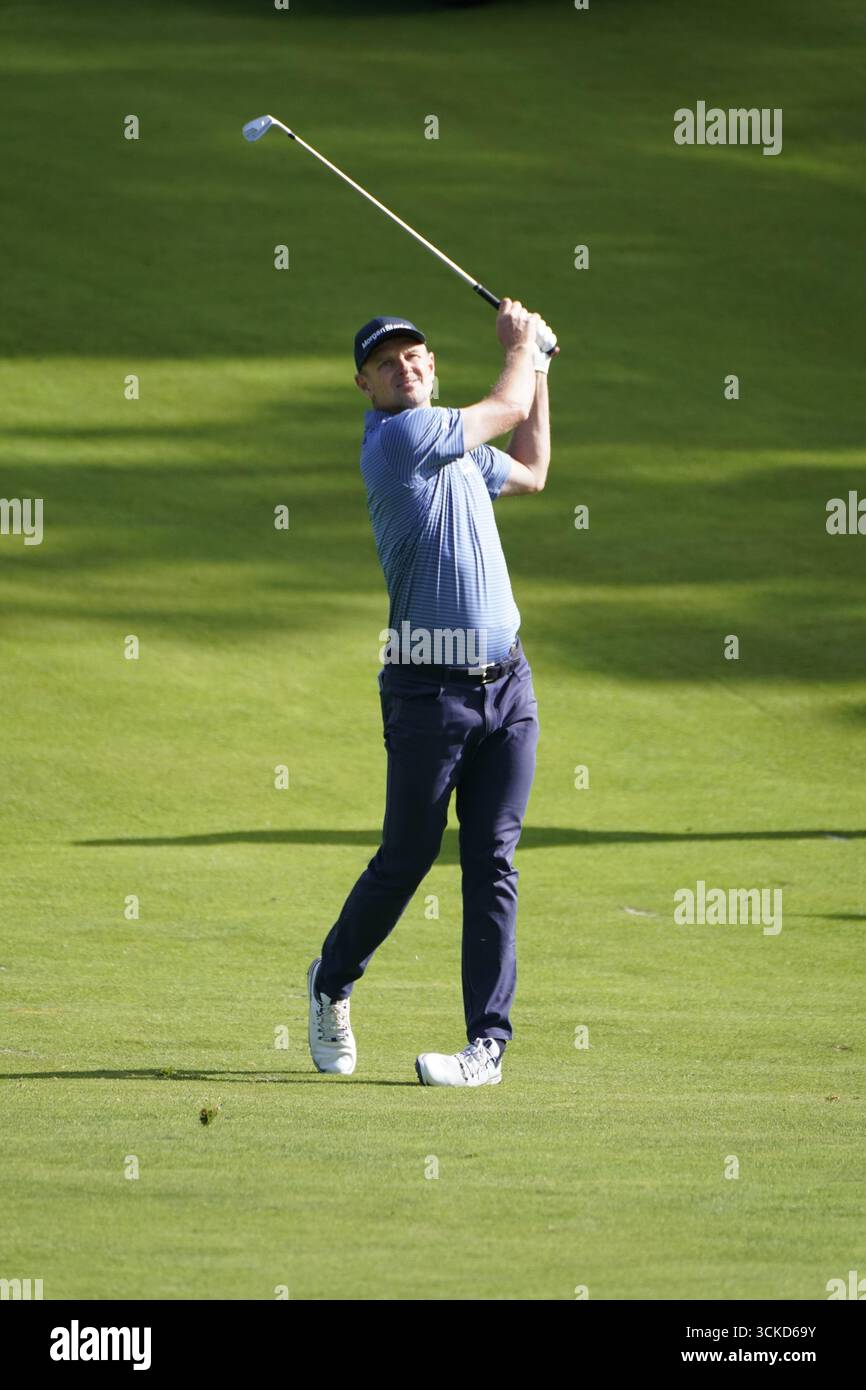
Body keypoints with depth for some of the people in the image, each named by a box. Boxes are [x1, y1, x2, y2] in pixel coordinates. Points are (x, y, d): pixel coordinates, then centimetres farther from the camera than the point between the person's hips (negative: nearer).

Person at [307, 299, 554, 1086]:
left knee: (493, 865, 0)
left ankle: (490, 1042, -1)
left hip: (506, 681, 7)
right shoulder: (401, 436, -11)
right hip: (429, 689, -7)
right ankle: (332, 982, 27)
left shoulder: (454, 449, 16)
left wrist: (539, 368, 30)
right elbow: (507, 409, -2)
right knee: (405, 860, 1)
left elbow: (530, 473, 34)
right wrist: (518, 348, 17)